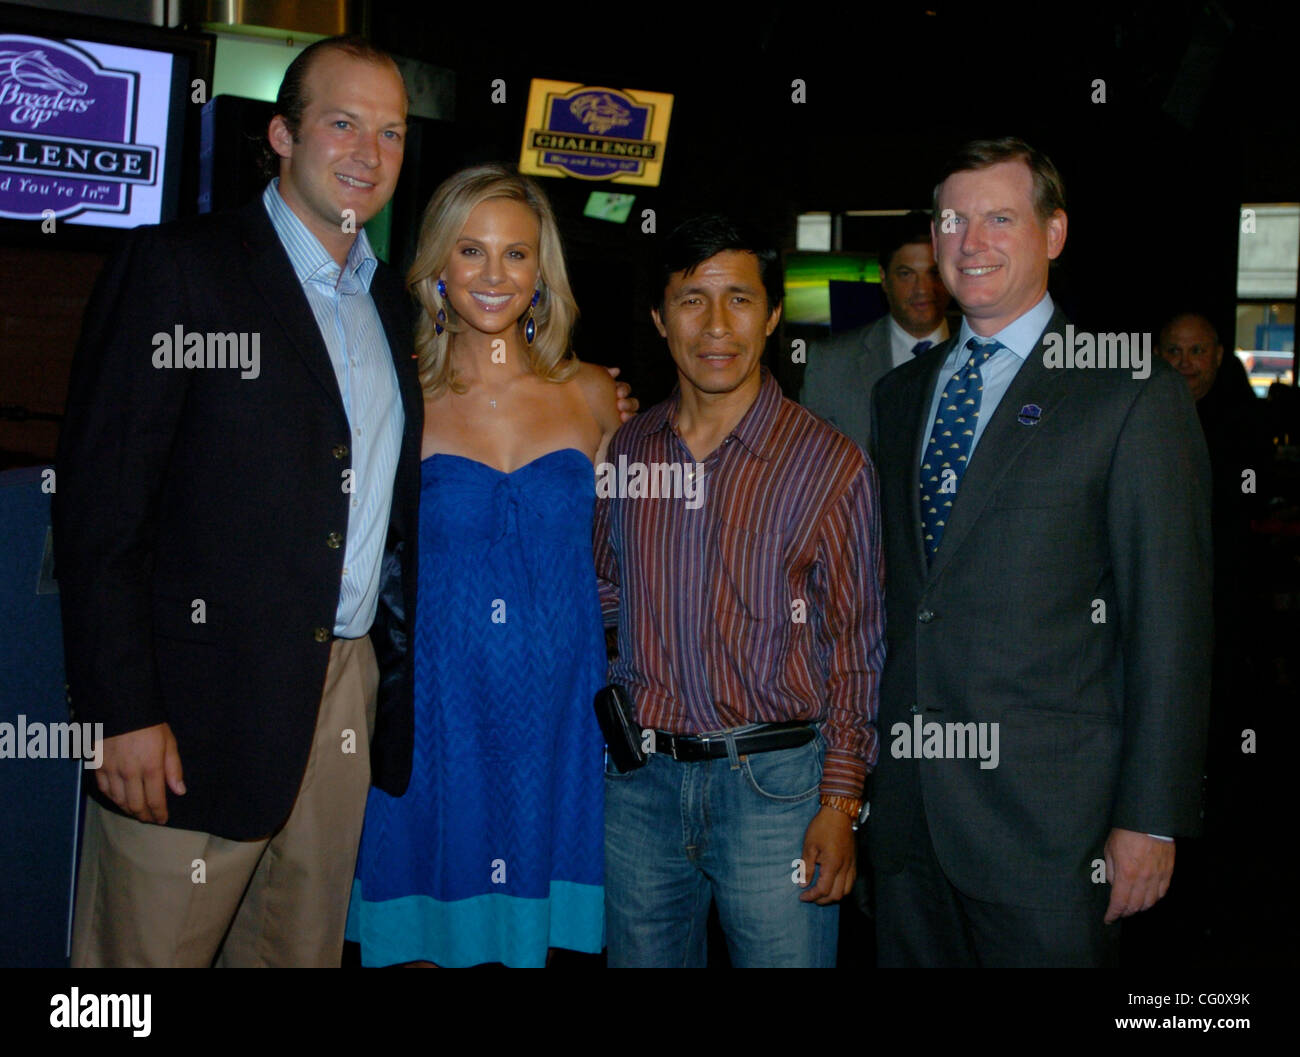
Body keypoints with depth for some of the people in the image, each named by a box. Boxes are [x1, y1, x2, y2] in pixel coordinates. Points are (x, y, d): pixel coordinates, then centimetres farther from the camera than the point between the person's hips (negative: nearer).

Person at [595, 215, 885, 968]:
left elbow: (855, 648, -4)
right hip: (639, 777, 4)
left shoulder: (830, 463, -5)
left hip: (774, 782, -3)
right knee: (642, 955, 15)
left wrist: (840, 804, -8)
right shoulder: (625, 450, 6)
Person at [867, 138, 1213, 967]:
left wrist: (1152, 818, -11)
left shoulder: (1133, 396, -5)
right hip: (907, 802, 5)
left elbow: (1172, 625, -8)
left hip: (1045, 811, -5)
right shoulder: (900, 395, 13)